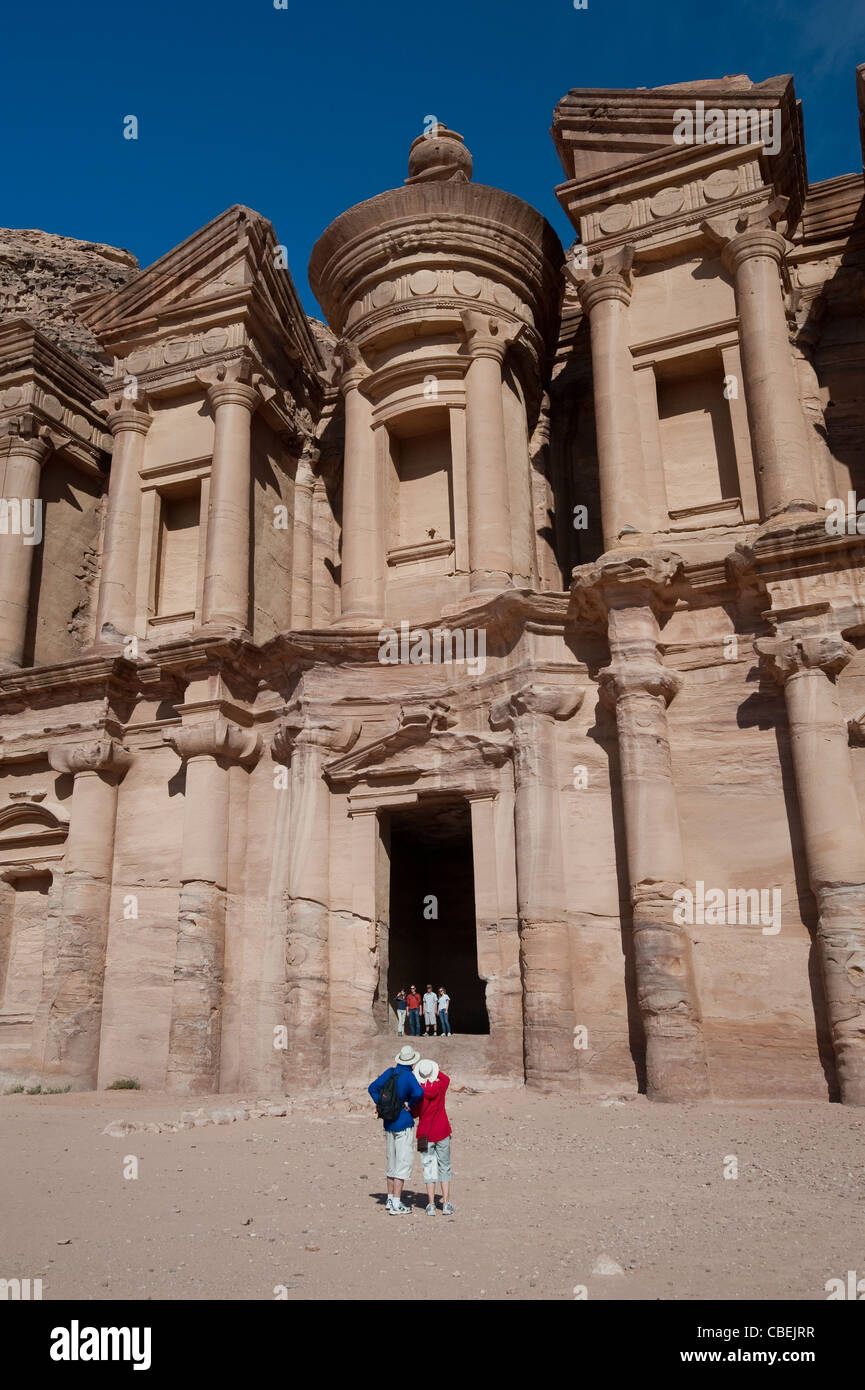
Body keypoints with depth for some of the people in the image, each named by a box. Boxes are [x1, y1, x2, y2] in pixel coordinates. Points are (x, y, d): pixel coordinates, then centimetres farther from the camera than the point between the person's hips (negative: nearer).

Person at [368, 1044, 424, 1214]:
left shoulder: (390, 1072, 4)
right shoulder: (408, 1076, -17)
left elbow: (373, 1087, 10)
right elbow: (418, 1092, -34)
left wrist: (380, 1105, 6)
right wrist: (410, 1104, -16)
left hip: (388, 1122, 7)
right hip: (404, 1124, -7)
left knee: (392, 1163, 18)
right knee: (403, 1163, -1)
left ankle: (390, 1200, 26)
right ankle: (396, 1204, -3)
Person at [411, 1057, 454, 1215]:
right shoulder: (440, 1087, -8)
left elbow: (414, 1113, -5)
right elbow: (446, 1078, 16)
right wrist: (435, 1071, 13)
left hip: (425, 1135, -1)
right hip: (442, 1132, 1)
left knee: (429, 1169, 6)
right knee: (445, 1168, 10)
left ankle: (431, 1205, 3)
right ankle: (446, 1204, 8)